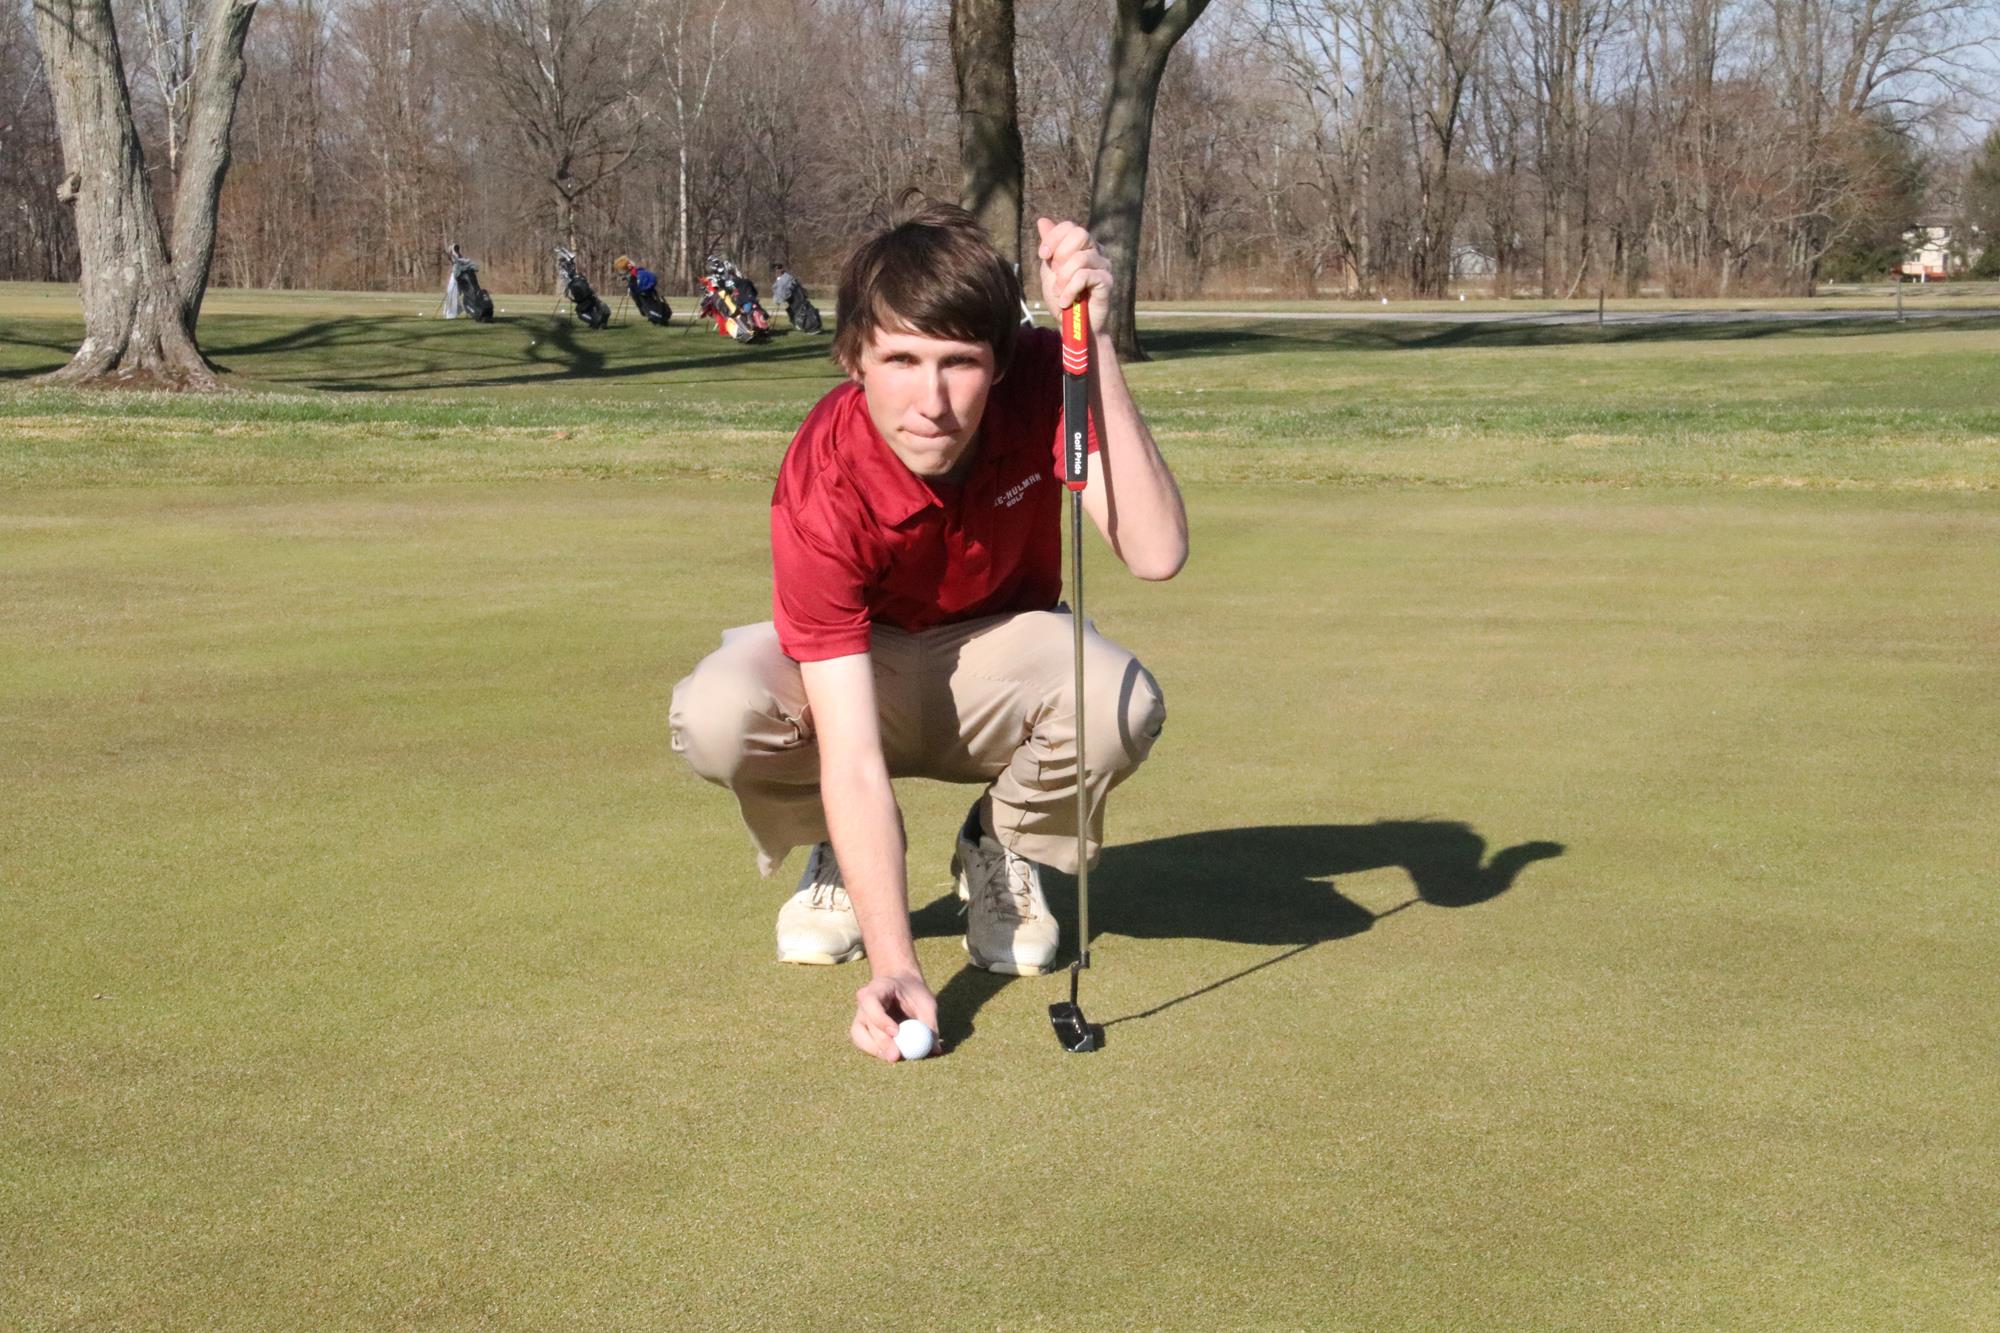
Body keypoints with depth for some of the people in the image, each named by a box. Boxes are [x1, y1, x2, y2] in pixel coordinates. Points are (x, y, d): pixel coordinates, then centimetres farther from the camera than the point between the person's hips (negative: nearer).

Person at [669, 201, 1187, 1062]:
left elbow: (1157, 554, -40)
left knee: (1121, 704, -34)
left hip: (998, 655, 1)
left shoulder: (1041, 382, -26)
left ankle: (1002, 858, 1)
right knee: (715, 714, -35)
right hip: (855, 665, -1)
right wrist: (892, 965, -48)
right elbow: (852, 754, -38)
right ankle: (837, 861, 1)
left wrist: (1092, 343, -46)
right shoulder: (821, 487, -33)